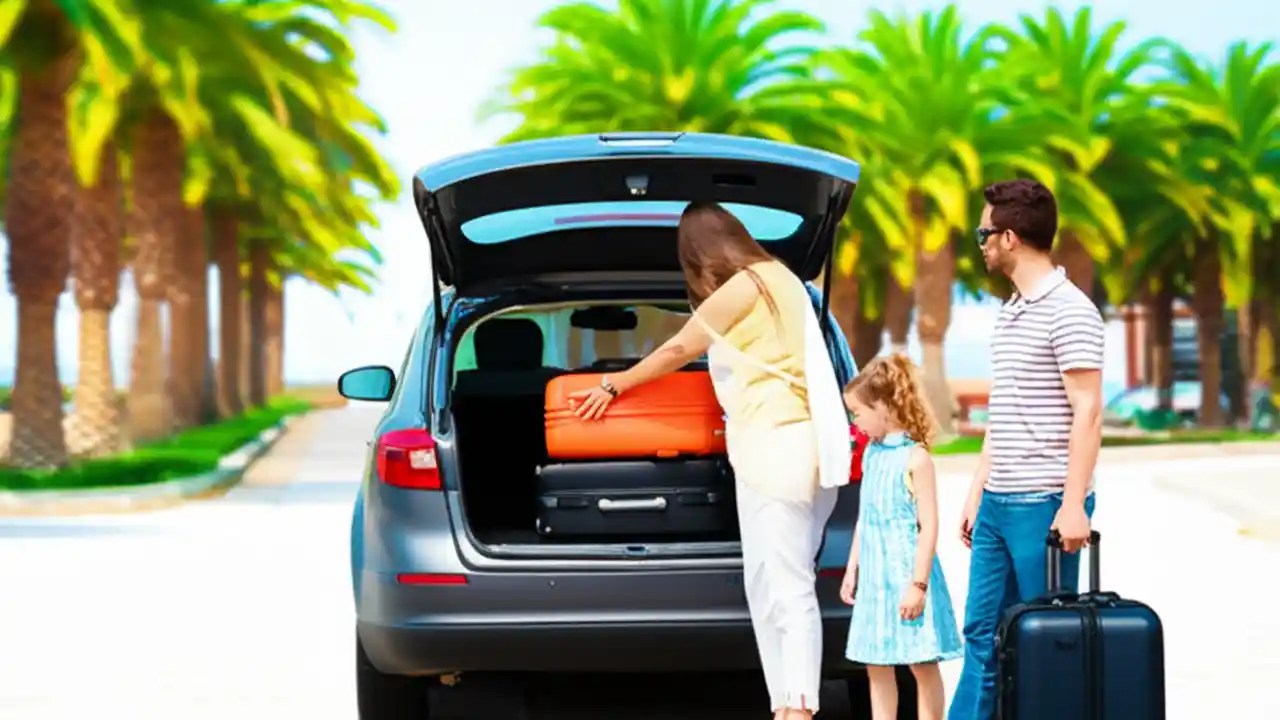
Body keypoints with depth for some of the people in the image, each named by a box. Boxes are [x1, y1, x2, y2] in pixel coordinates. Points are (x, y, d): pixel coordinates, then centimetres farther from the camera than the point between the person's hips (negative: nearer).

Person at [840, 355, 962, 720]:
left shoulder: (915, 458, -13)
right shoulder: (872, 453, 10)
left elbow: (929, 526, -15)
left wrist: (918, 583, -19)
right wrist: (852, 570, 16)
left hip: (905, 576, -8)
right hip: (875, 576, 8)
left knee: (922, 664, 0)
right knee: (876, 665, 9)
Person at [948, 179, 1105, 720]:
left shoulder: (1068, 310, -11)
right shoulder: (1009, 312, 16)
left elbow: (1087, 412, -15)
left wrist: (1073, 504, -20)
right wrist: (976, 494, 20)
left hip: (1044, 506, -9)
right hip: (997, 505, 9)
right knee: (982, 633, 10)